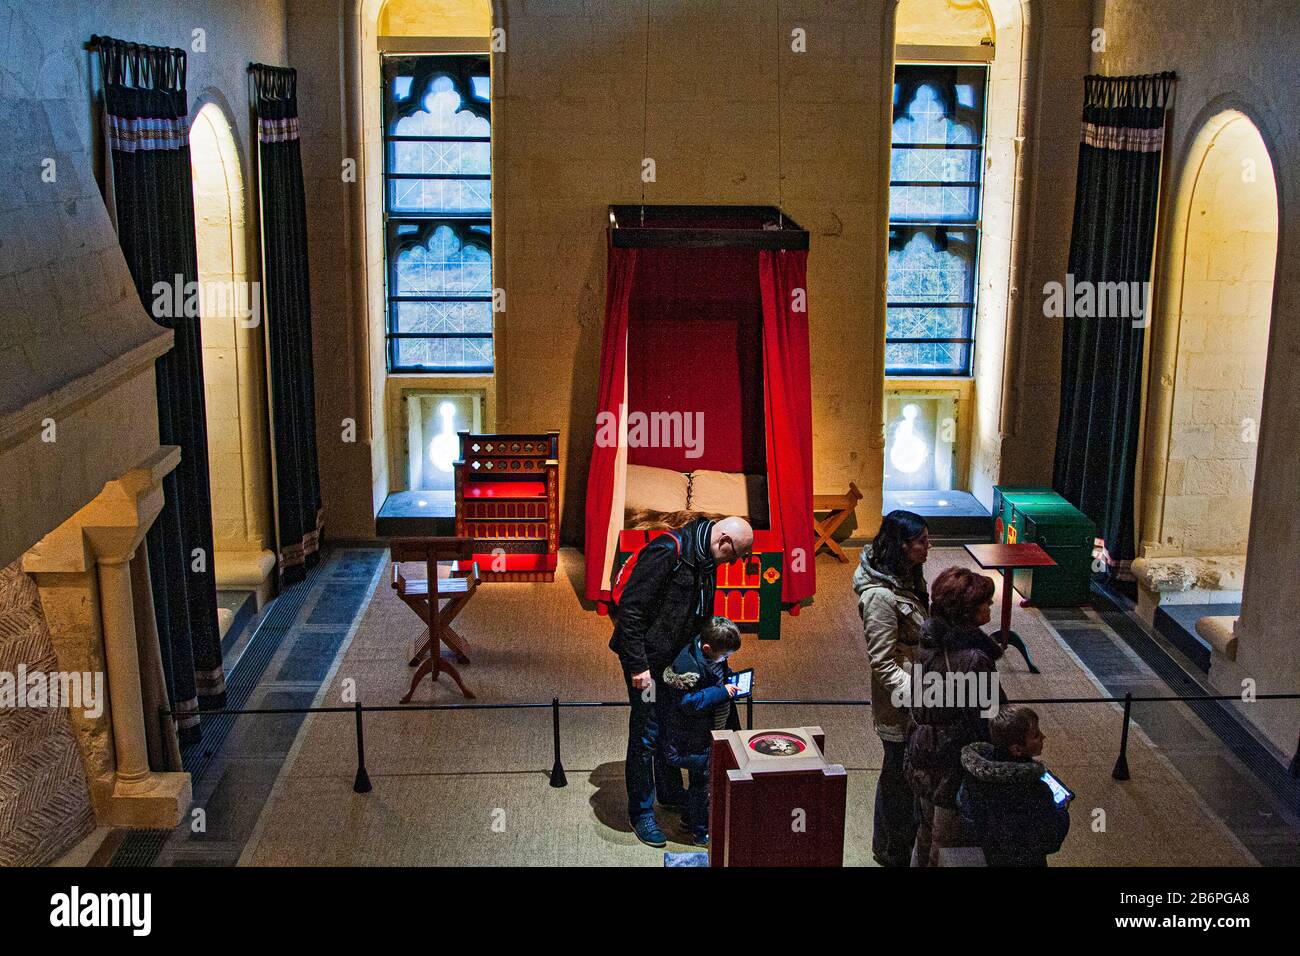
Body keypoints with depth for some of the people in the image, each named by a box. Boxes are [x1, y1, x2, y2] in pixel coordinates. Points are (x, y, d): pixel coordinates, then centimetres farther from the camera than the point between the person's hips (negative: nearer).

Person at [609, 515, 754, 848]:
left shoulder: (707, 560, 3)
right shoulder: (667, 551, -25)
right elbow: (630, 606, -26)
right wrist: (637, 664, -25)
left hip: (676, 657, 9)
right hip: (646, 658, -8)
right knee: (646, 734, 0)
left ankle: (671, 793, 37)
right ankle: (640, 812, 14)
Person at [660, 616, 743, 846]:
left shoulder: (715, 657, 1)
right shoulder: (687, 666, -28)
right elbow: (690, 703, -29)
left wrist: (733, 680, 0)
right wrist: (722, 692, -28)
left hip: (714, 733, 9)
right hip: (694, 741, -9)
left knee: (700, 780, 21)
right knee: (703, 780, 1)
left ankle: (690, 818, 39)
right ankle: (701, 833, 15)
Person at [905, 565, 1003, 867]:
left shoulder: (928, 641, -4)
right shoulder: (974, 659, -28)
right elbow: (985, 720, -22)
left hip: (924, 758, 7)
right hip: (955, 768, -7)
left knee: (927, 833, 26)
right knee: (948, 849, 10)